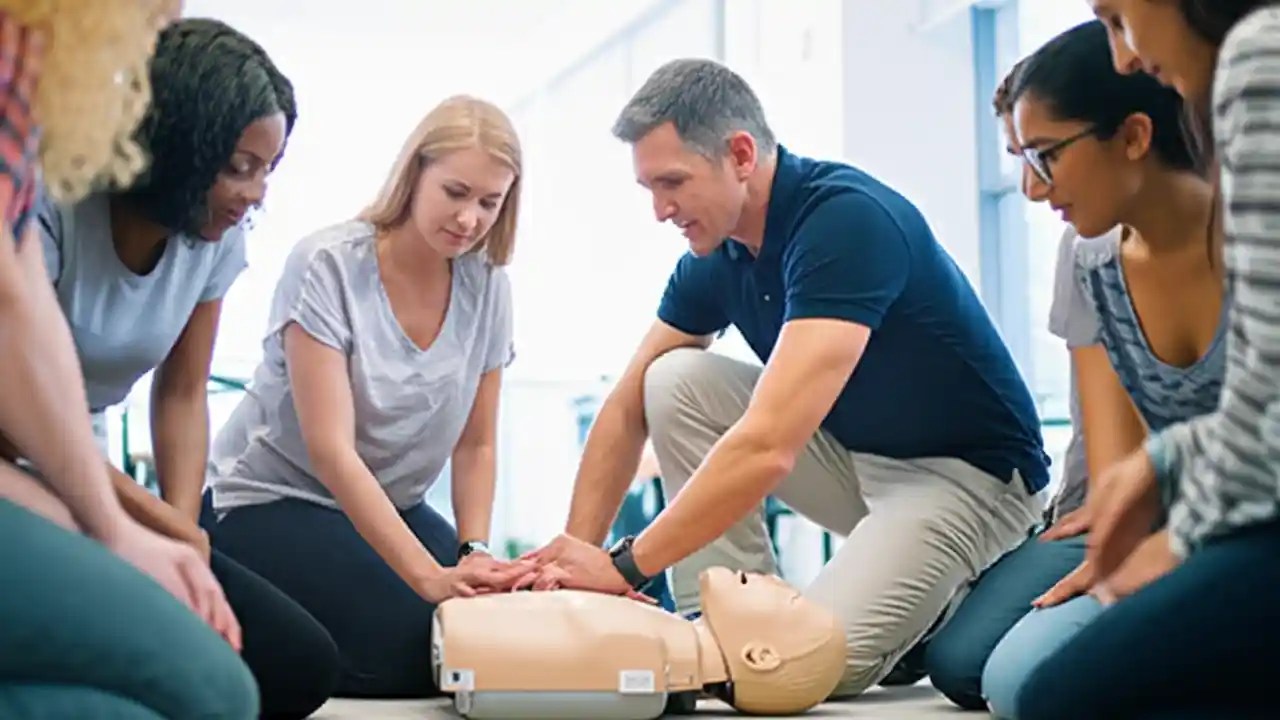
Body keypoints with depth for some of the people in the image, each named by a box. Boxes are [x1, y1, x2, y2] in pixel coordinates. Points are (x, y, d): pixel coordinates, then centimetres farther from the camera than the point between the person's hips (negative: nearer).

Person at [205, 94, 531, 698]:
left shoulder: (486, 285, -4)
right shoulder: (328, 265, -20)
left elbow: (476, 445, 2)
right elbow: (330, 450, -26)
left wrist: (474, 552, -15)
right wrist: (430, 576, -33)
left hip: (387, 506, 6)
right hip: (270, 499, -6)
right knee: (403, 650, -26)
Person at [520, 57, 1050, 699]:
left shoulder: (847, 218, -28)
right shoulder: (713, 257, -2)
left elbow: (768, 447, -35)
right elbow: (629, 409, 3)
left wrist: (624, 567, -31)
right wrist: (577, 556, -8)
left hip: (967, 472, -8)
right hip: (854, 453, 8)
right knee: (674, 379, -9)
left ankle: (939, 599, 6)